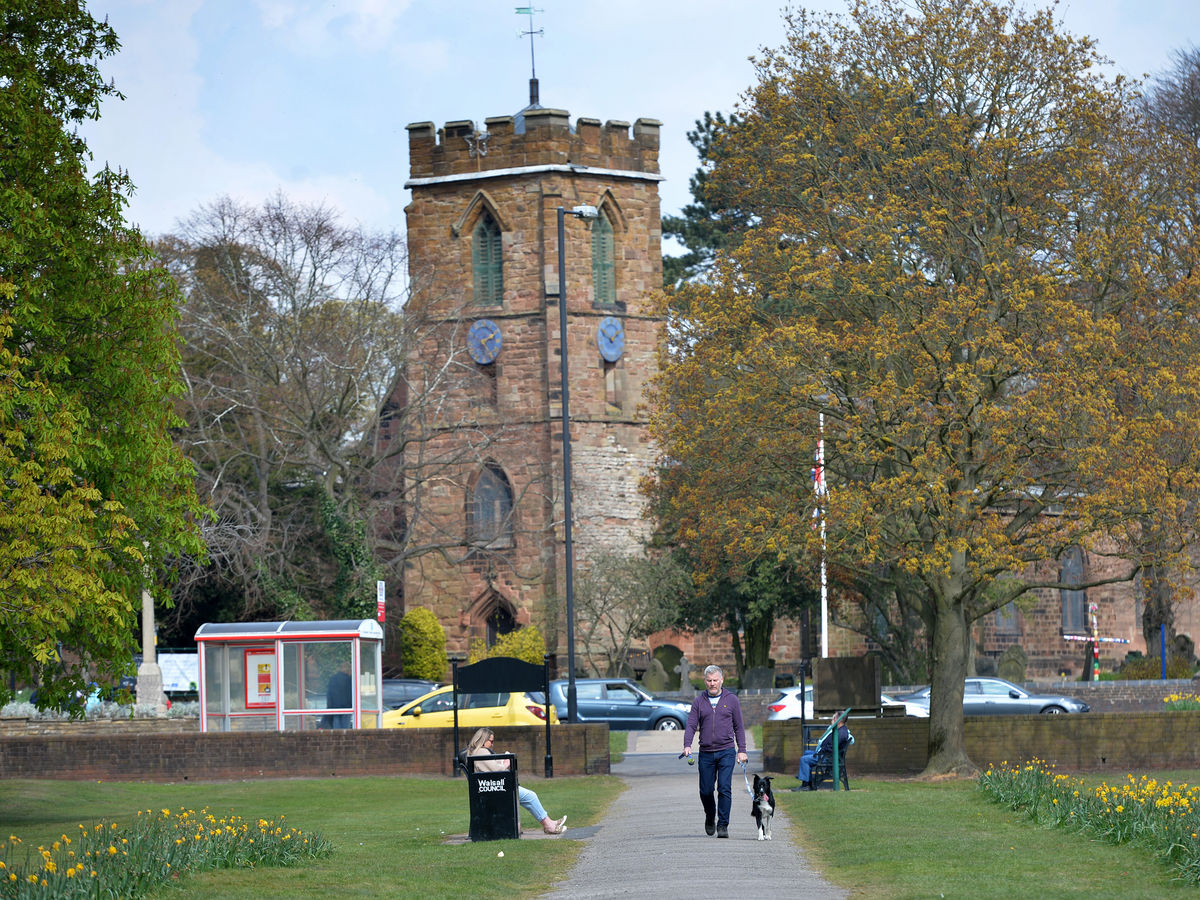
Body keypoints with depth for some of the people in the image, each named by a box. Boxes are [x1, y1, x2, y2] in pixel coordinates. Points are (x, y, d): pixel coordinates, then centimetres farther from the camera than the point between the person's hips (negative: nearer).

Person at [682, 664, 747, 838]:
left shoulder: (731, 700, 6)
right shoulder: (699, 702, 8)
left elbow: (738, 727, 10)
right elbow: (691, 725, 2)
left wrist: (742, 750, 3)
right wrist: (687, 745, -15)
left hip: (726, 752, -2)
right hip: (706, 753, 2)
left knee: (724, 789, -11)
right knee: (706, 791, 5)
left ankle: (723, 826, -7)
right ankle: (710, 818, 32)